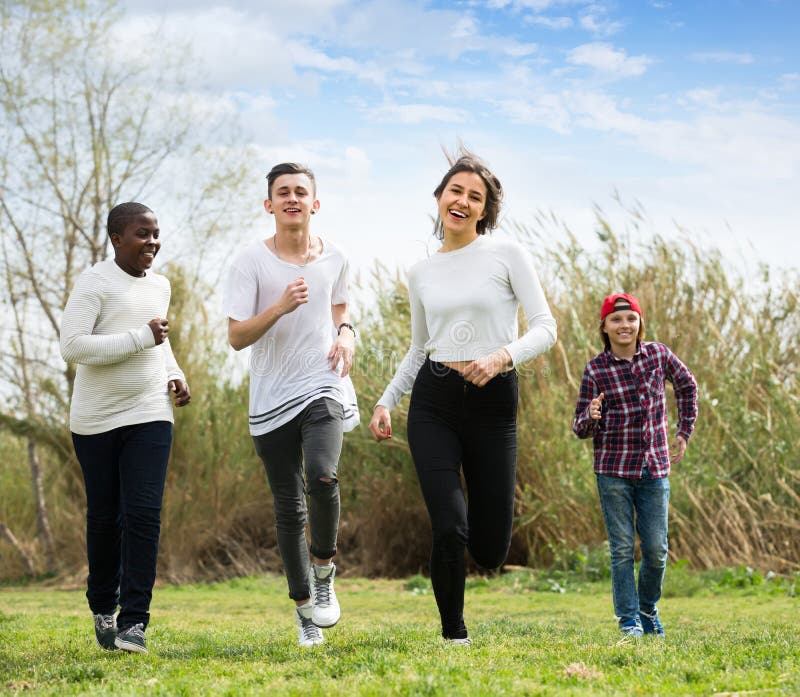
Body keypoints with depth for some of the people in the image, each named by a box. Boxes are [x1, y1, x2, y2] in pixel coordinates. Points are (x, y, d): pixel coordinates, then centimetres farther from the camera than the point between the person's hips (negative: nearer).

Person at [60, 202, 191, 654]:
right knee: (104, 517, 7)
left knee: (144, 514, -10)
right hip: (96, 420, -3)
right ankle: (104, 608, 27)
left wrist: (175, 375, 10)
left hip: (149, 415, 3)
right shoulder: (94, 283, -11)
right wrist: (141, 337, -22)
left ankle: (135, 620, -7)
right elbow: (73, 346, -21)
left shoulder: (160, 285, 10)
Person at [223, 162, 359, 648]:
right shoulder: (252, 262, -4)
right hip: (272, 398, -1)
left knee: (322, 476, -26)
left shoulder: (335, 258, 6)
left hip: (324, 388, 1)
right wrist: (280, 307, -24)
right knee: (290, 508, 5)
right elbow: (237, 336, -8)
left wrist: (346, 333, 4)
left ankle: (324, 570, 0)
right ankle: (304, 607, 22)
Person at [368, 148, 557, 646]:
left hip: (494, 404, -2)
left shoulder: (508, 255, -1)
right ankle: (454, 634, 8)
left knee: (490, 550, 1)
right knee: (449, 529, -14)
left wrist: (503, 356, -25)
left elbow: (546, 328, -7)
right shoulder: (422, 273, 10)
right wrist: (386, 403, 9)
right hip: (434, 403, 2)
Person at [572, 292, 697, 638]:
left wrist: (684, 431, 16)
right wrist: (591, 417, -26)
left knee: (656, 549, 3)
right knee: (622, 548, -1)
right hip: (613, 470, -2)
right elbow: (580, 428, -3)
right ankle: (629, 619, 9)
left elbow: (686, 386, 20)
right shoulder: (596, 370, -5)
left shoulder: (658, 355, 0)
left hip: (655, 467, 2)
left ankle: (648, 609, 25)